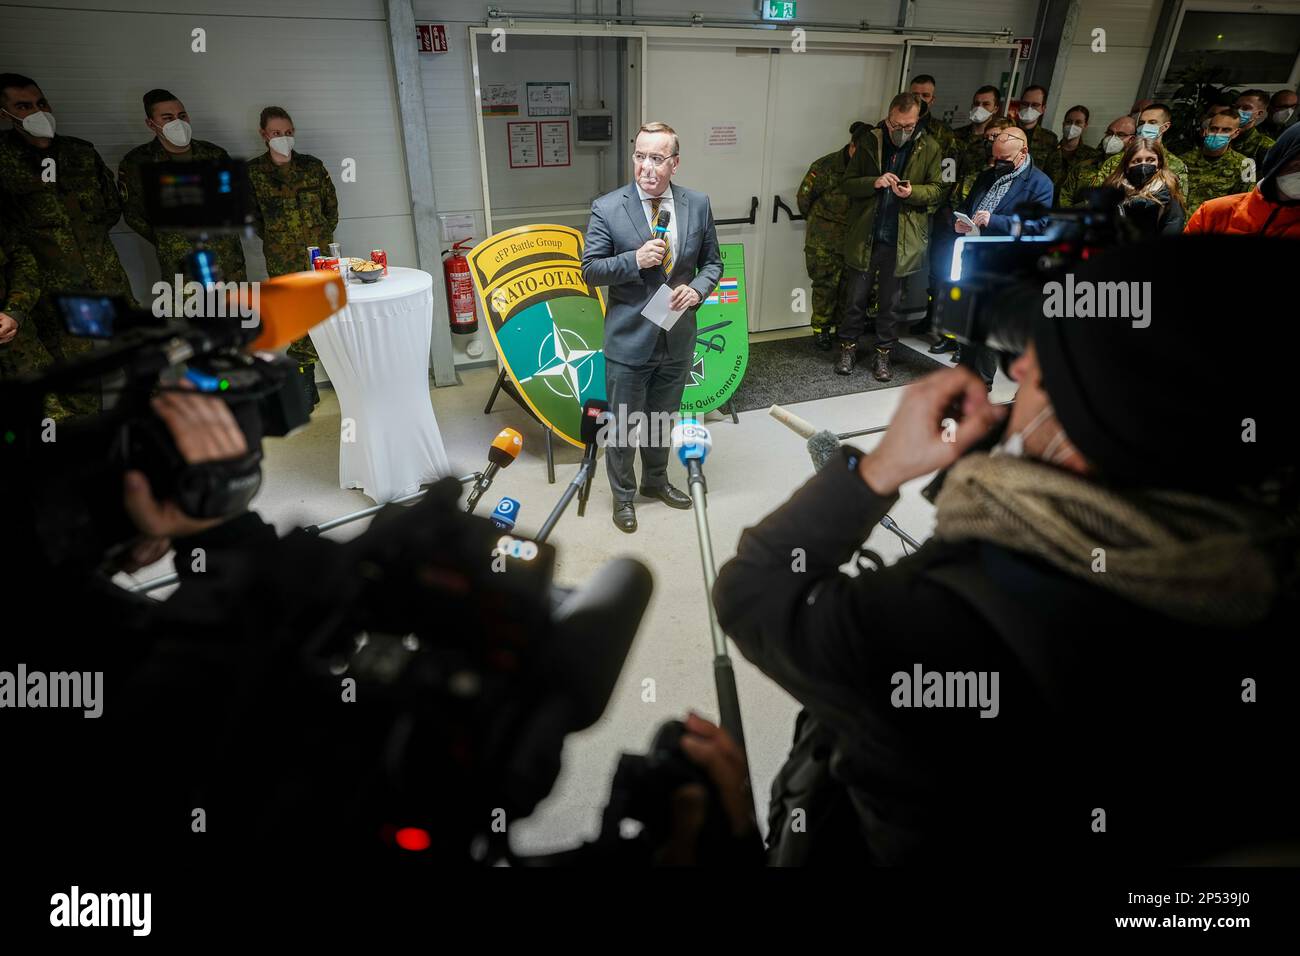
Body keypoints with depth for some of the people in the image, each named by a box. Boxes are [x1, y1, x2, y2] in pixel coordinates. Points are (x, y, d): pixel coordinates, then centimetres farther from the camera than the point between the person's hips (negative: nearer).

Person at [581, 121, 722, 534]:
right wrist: (635, 259, -24)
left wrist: (698, 289, -12)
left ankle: (655, 481, 43)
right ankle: (622, 495, 30)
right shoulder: (607, 208, -10)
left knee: (663, 418, 20)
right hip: (629, 341, -3)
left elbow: (712, 261, 9)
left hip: (678, 339, 4)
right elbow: (590, 270, -8)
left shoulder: (698, 204, 0)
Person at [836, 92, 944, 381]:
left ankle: (884, 353, 21)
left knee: (892, 301, 9)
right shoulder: (870, 141, 2)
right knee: (855, 297, 8)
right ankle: (848, 347, 23)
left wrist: (912, 192, -17)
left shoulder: (930, 148, 1)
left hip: (902, 239, 0)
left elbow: (937, 190, 3)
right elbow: (847, 183, 2)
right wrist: (874, 182, -18)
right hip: (865, 235, 0)